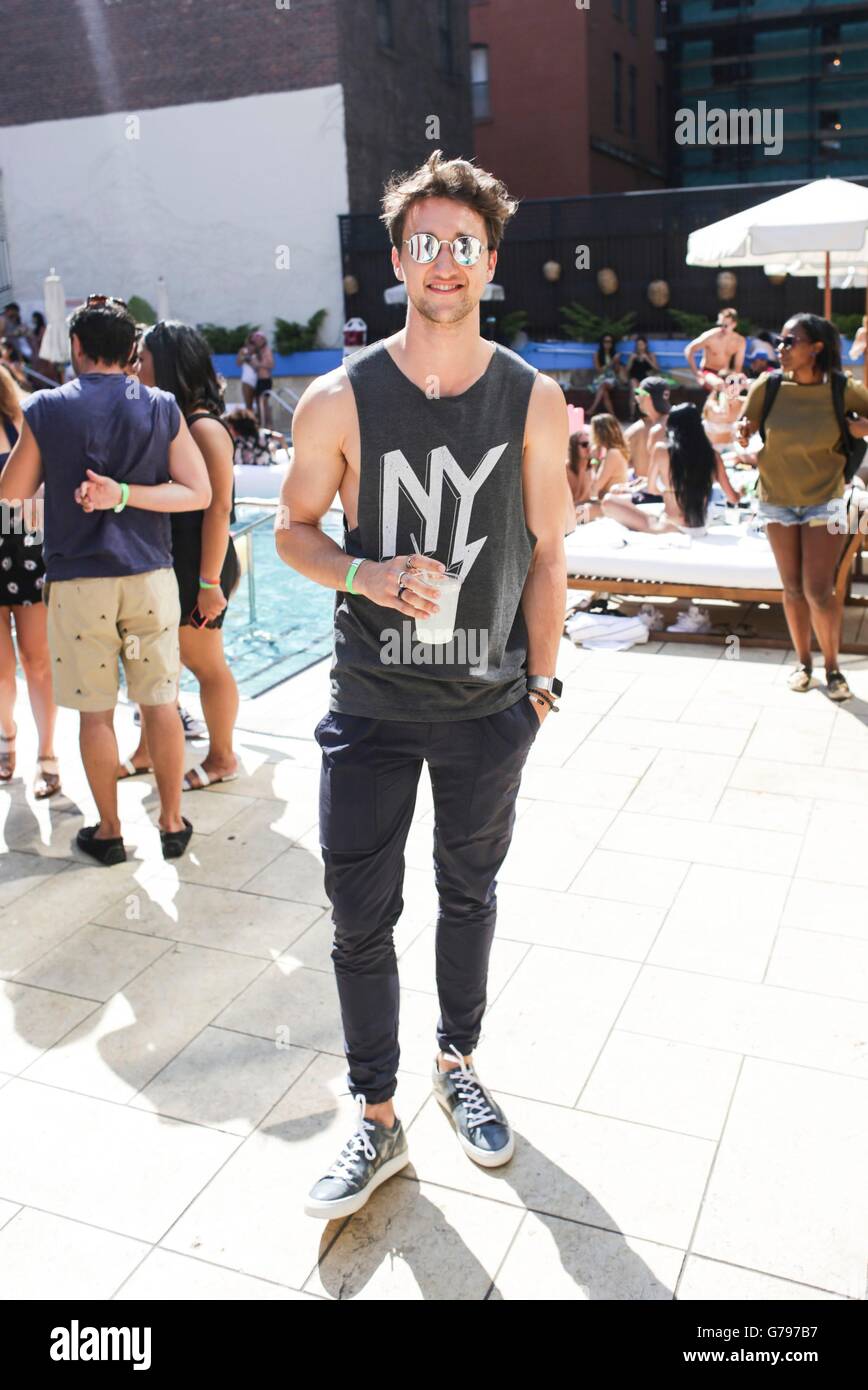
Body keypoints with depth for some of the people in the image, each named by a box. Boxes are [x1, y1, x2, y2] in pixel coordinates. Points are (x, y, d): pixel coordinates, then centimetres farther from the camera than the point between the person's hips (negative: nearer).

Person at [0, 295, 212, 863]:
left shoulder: (46, 409, -3)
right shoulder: (162, 408, 1)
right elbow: (198, 492, -5)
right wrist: (124, 493, -9)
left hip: (77, 579, -1)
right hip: (149, 575, 1)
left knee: (96, 710, 8)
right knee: (161, 703, 9)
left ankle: (109, 831, 17)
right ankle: (173, 823, 17)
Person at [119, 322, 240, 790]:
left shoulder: (204, 428, -16)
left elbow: (218, 508, -21)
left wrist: (210, 582, -22)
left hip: (195, 567, -9)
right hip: (164, 564, 9)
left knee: (206, 664, 4)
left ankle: (221, 758, 20)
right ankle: (147, 752, 30)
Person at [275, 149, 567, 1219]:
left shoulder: (534, 400, -2)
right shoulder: (340, 399, -7)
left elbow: (546, 554, 3)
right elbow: (293, 530, 2)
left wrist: (541, 681, 0)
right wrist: (372, 576, -18)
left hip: (491, 705, 2)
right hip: (372, 704, -1)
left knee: (469, 893, 18)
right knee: (360, 917, 4)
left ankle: (458, 1066, 41)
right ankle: (377, 1121, 24)